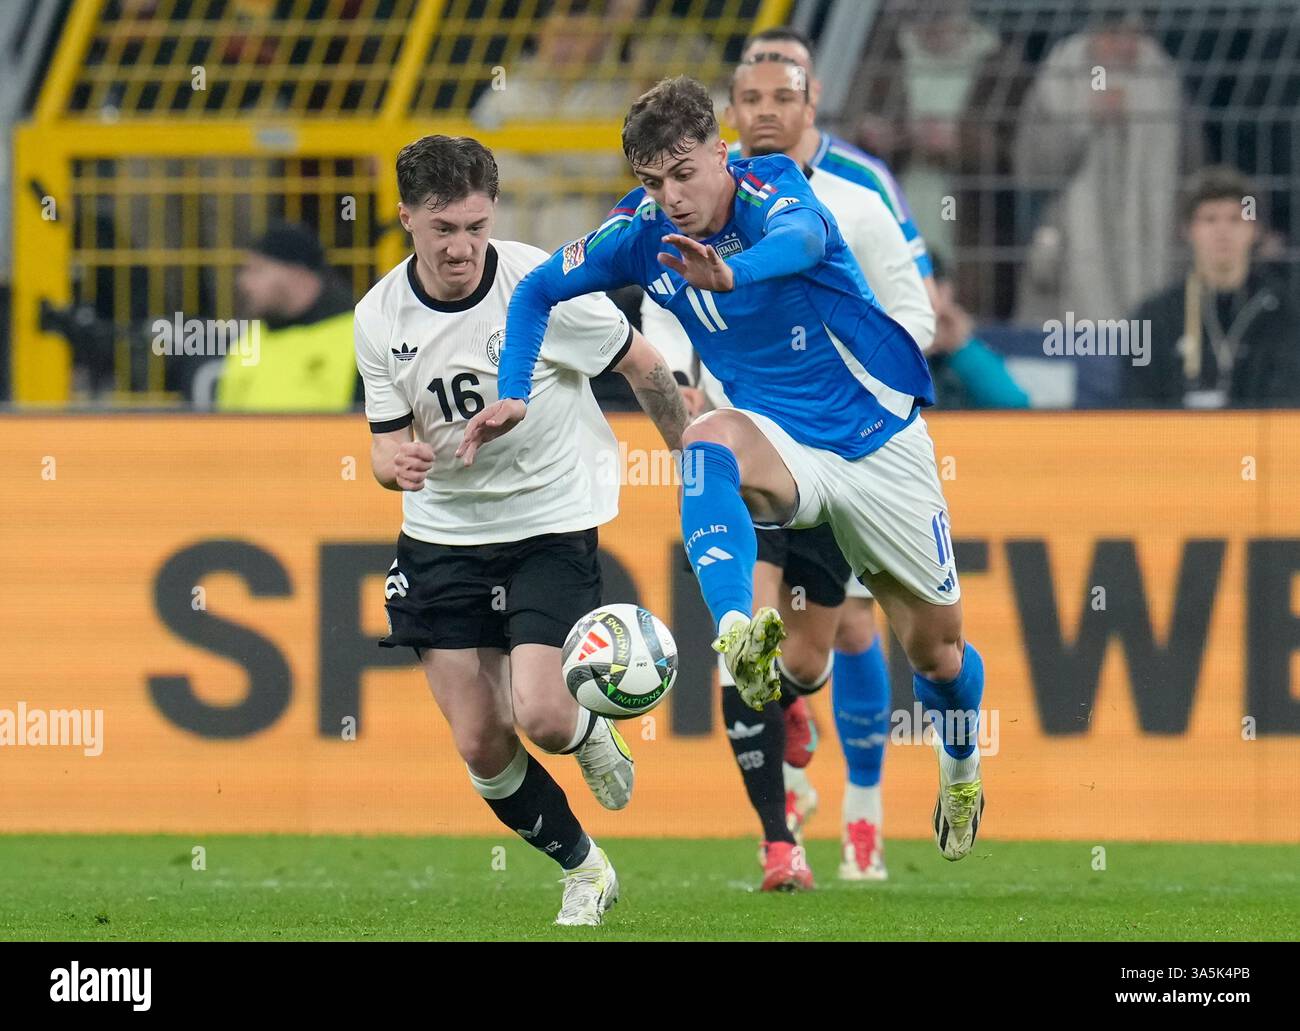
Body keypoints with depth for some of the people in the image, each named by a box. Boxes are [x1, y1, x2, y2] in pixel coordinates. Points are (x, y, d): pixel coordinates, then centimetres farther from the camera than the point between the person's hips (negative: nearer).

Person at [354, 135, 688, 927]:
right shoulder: (380, 317, -6)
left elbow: (647, 370, -3)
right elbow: (389, 444, 3)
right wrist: (394, 462, -22)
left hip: (551, 522, -3)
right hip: (443, 530, 4)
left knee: (541, 715, -20)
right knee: (480, 744, -1)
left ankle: (591, 734, 18)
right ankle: (583, 869, 23)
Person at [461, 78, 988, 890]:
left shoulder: (771, 190, -24)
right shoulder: (645, 229, -10)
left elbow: (802, 238, -49)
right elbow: (537, 291, 4)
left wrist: (732, 273, -72)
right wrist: (514, 397, -12)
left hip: (879, 438, -2)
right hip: (782, 441, 2)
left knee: (935, 645, 8)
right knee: (709, 440, -36)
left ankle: (963, 779, 41)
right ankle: (737, 635, -54)